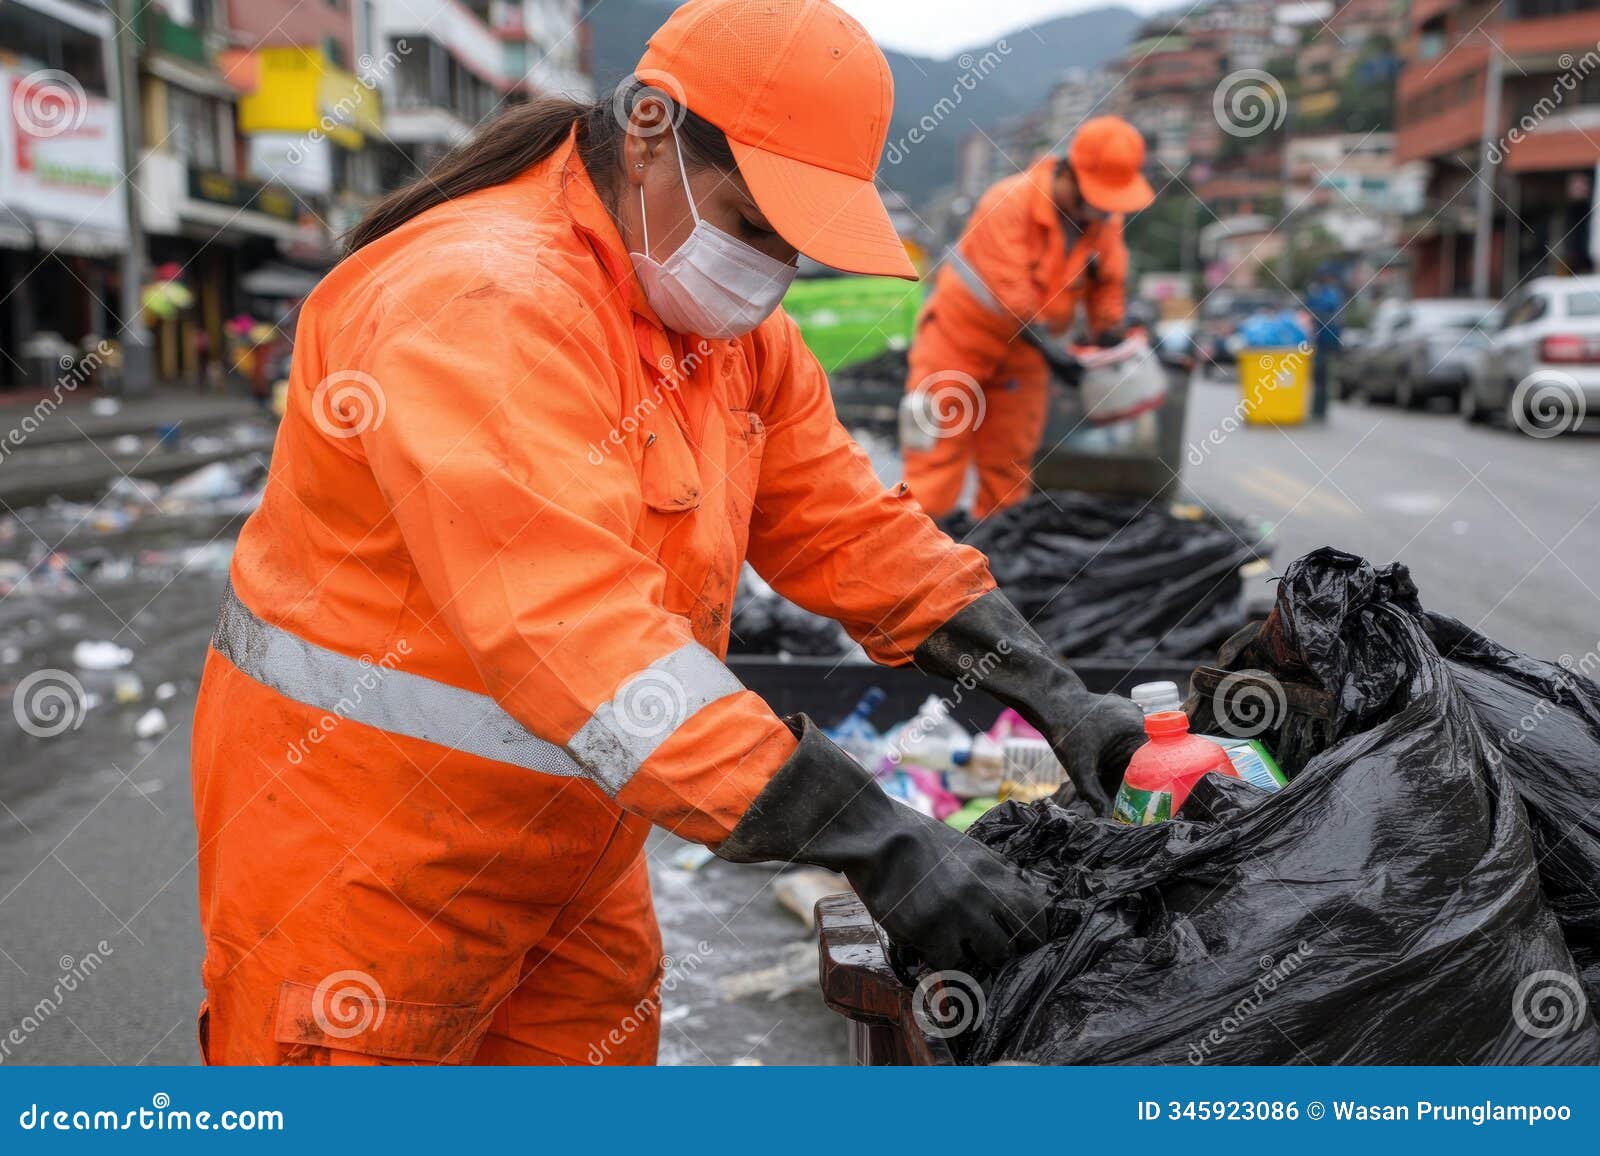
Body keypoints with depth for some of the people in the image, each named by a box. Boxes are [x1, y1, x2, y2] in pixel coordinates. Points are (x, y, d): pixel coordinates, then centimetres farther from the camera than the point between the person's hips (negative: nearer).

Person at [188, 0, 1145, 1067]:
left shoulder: (735, 325, 3)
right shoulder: (484, 297, -27)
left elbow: (845, 526, 4)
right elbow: (573, 623, -37)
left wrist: (1055, 697, -6)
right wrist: (872, 840, -39)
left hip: (570, 843, 8)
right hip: (363, 851, -7)